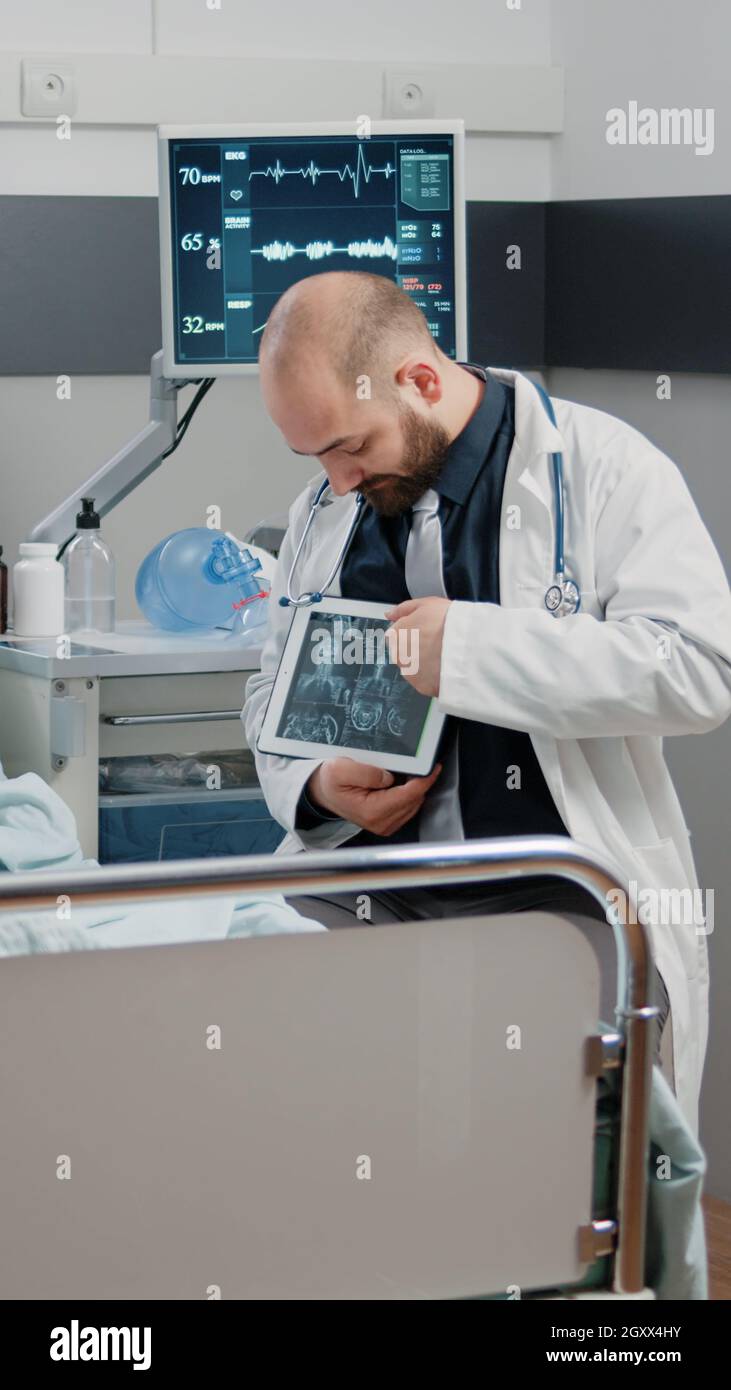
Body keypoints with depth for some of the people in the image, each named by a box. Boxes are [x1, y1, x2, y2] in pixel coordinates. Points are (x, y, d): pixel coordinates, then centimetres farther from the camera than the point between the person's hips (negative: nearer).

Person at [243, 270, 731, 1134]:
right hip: (364, 895, 5)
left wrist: (472, 647, -20)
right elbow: (273, 689, 24)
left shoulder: (604, 469, -4)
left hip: (569, 904, -5)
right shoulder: (325, 508, 14)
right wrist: (314, 786, 0)